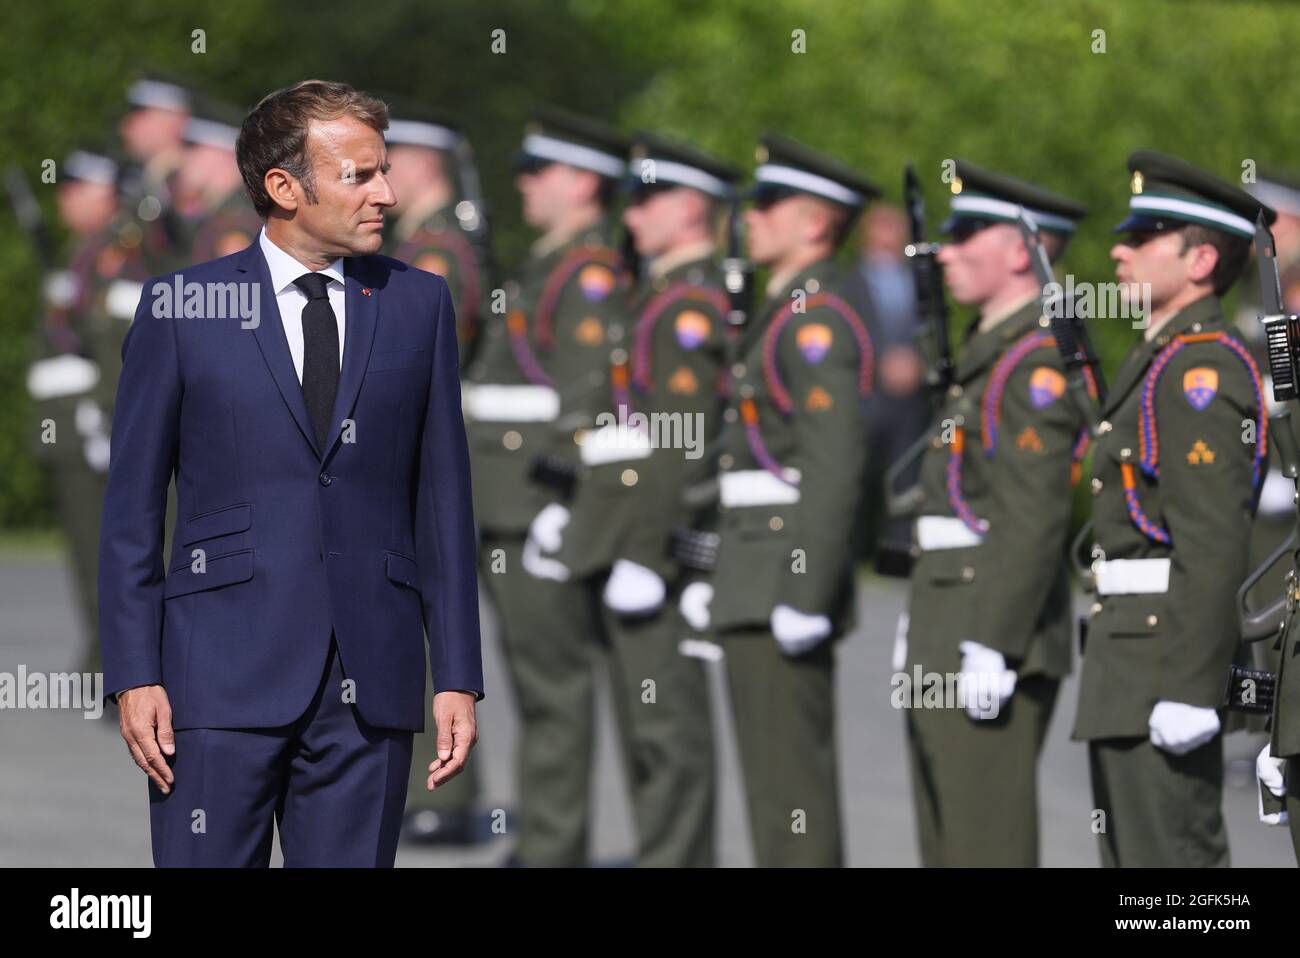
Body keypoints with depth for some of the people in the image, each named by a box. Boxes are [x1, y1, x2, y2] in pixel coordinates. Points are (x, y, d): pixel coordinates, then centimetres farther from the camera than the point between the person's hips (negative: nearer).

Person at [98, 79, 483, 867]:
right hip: (223, 681, -2)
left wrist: (458, 677, 4)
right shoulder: (179, 309, 3)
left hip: (369, 685, 2)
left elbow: (444, 498, 10)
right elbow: (132, 507, 4)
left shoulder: (418, 304, 10)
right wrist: (134, 677, -4)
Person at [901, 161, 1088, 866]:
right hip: (946, 643, 10)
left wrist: (991, 648, -24)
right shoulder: (991, 350, 18)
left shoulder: (1038, 361, -14)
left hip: (994, 630, -10)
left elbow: (1034, 521, -20)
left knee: (986, 846, -8)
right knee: (944, 840, 12)